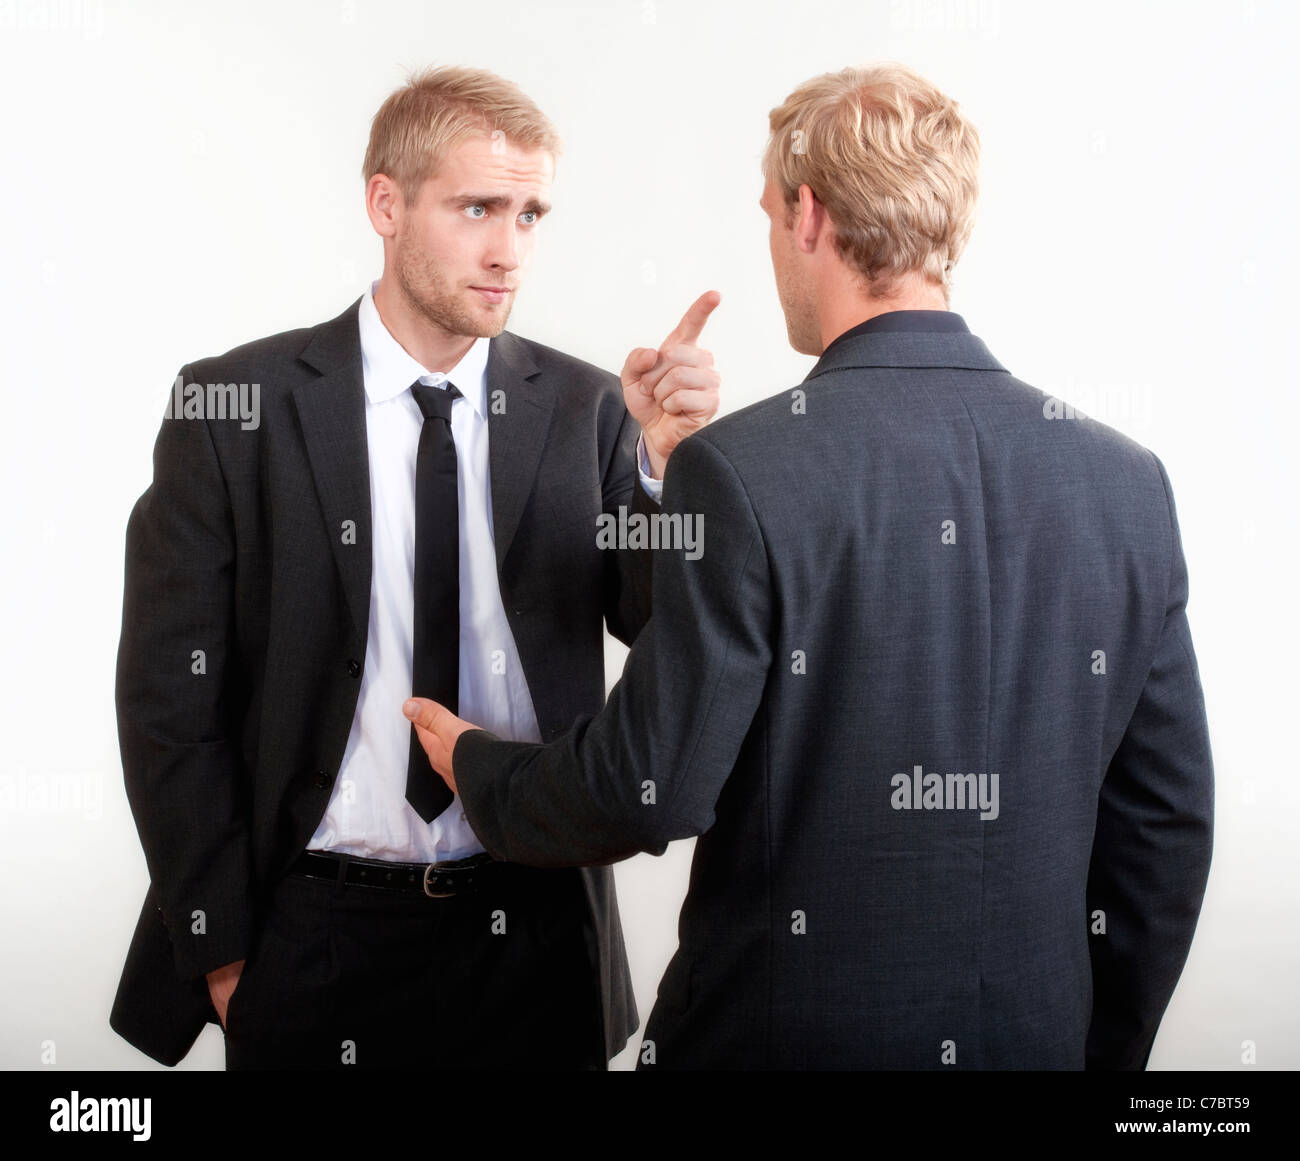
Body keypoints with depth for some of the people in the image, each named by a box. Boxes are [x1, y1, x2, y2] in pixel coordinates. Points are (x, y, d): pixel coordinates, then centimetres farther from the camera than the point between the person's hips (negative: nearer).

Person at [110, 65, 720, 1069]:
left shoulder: (585, 408, -1)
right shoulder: (236, 406, -6)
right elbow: (168, 694, -4)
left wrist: (667, 462, -23)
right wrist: (221, 947, -4)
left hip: (534, 938, 2)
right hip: (312, 939, -2)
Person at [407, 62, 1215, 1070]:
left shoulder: (740, 473, -19)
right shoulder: (1129, 481, -4)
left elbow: (648, 790, -16)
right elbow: (1167, 817, 1)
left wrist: (480, 769, 5)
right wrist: (1104, 1051, 13)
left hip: (788, 1027, -4)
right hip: (1039, 1033, 4)